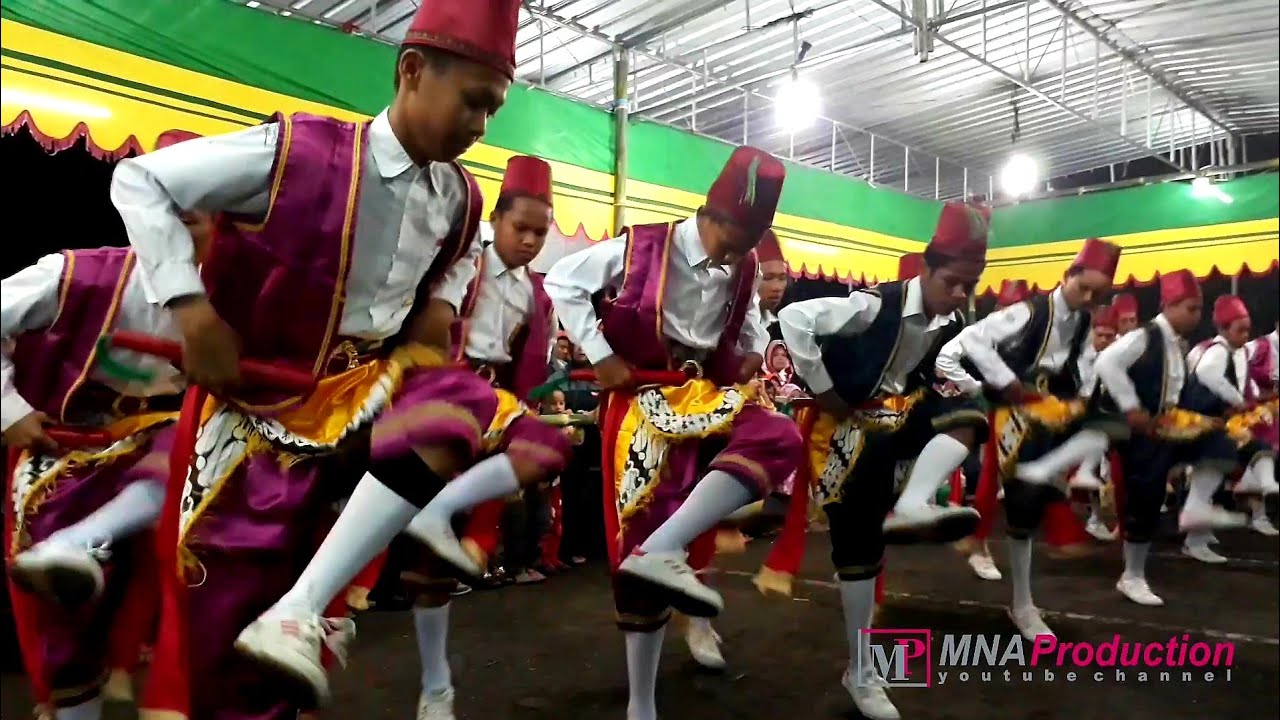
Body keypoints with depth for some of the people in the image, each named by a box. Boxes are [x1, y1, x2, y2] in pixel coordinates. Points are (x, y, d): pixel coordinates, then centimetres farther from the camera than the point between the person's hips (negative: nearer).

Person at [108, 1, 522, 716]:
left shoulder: (461, 199, 0)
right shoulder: (297, 151, -16)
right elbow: (139, 181, -7)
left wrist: (443, 303, 3)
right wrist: (189, 306, -17)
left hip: (371, 390, 4)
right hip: (267, 407, -3)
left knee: (465, 404, -32)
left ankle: (301, 611, -27)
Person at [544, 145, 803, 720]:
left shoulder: (744, 267, 8)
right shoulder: (642, 247, -7)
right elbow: (561, 282, -3)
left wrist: (754, 352, 8)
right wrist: (600, 355, -11)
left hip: (707, 397, 5)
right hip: (645, 400, -4)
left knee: (778, 436, -26)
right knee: (640, 528, -5)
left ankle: (664, 550, -31)